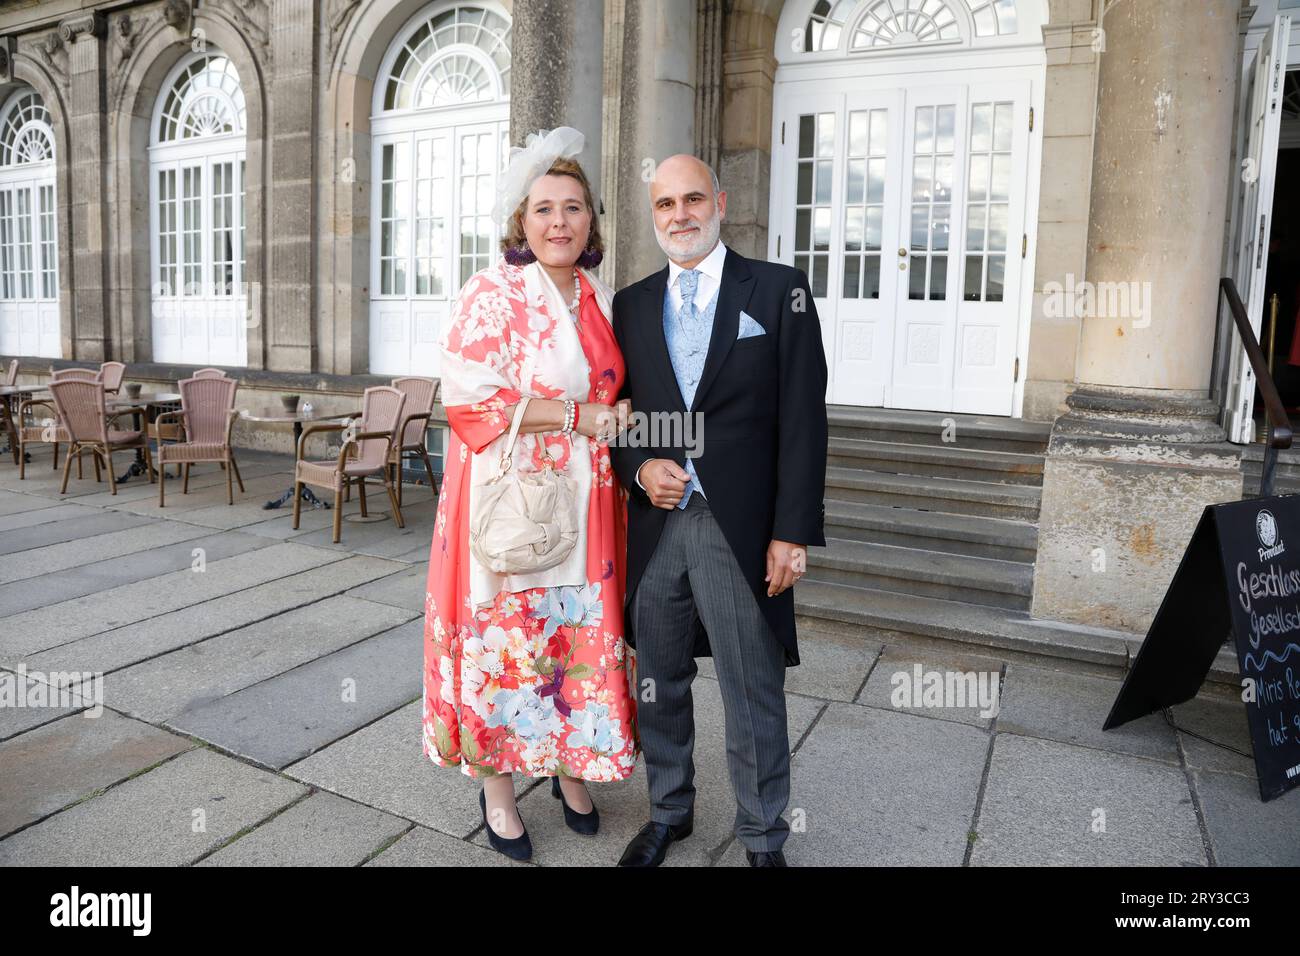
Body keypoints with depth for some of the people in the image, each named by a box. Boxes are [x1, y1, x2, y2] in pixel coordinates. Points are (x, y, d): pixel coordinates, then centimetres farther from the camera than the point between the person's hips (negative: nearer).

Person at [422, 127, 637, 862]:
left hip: (585, 503, 6)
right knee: (505, 637, 5)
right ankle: (498, 787, 26)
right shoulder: (493, 295, -9)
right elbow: (470, 397, -17)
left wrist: (616, 422, -1)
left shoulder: (601, 297, 10)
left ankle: (571, 766, 35)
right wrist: (576, 416, -18)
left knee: (581, 634, 13)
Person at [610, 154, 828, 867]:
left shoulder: (779, 291, 0)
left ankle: (763, 840, 26)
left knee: (754, 695, 5)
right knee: (658, 683, 16)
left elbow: (802, 419, -5)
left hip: (740, 528, -3)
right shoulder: (631, 304, 11)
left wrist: (793, 532, -11)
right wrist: (640, 467, -7)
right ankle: (669, 811, 38)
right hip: (655, 522, 4)